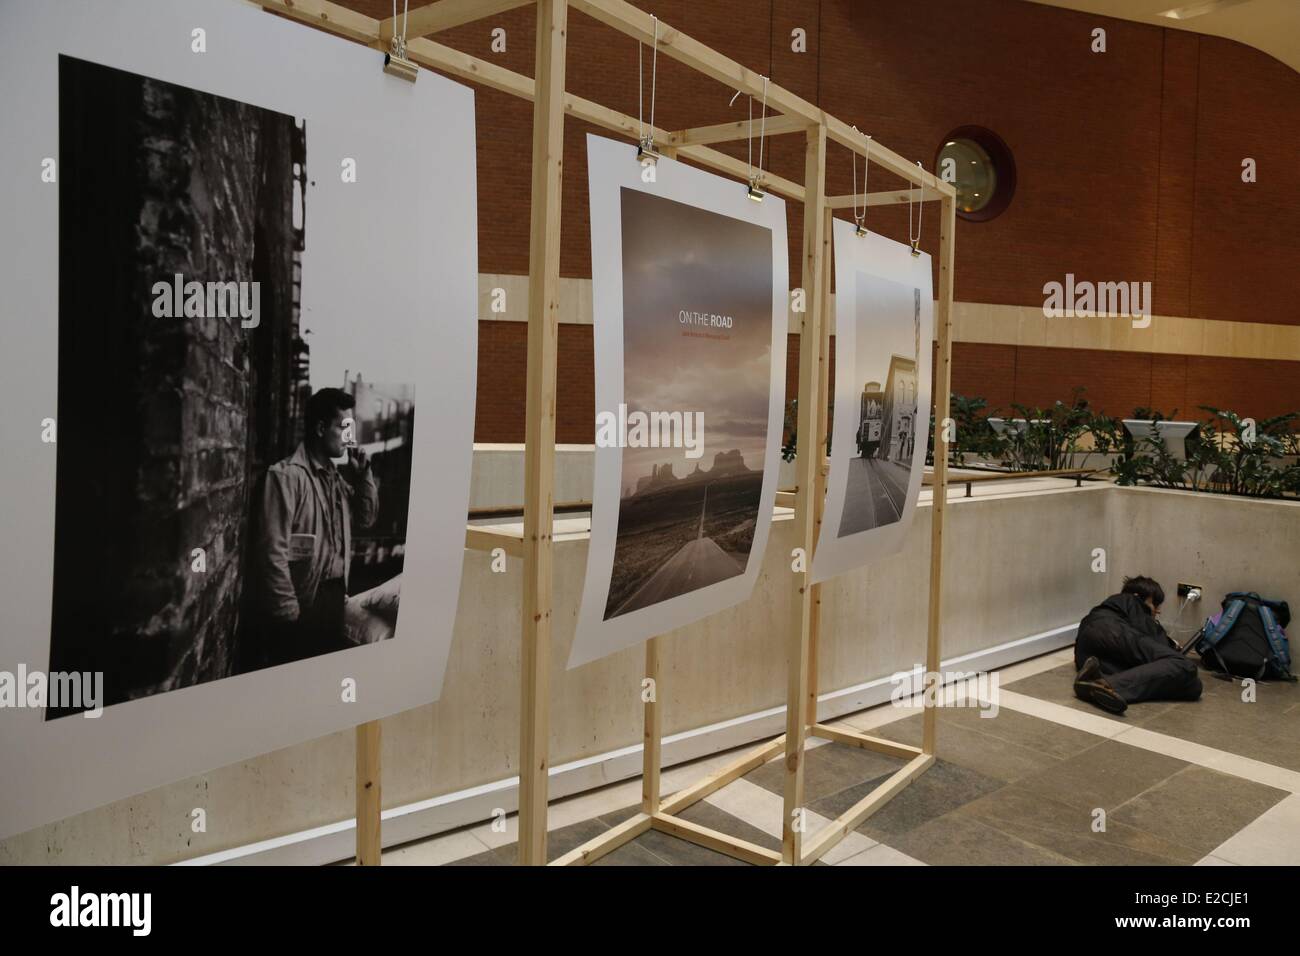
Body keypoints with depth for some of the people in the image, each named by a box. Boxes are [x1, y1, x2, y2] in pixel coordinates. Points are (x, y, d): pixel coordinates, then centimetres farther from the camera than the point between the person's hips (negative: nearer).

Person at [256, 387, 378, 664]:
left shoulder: (337, 476, 10)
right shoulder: (286, 475, -15)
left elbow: (366, 518, 19)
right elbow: (273, 550, -19)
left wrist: (363, 473, 5)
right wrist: (288, 610, -20)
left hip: (335, 595, 7)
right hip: (302, 602, -7)